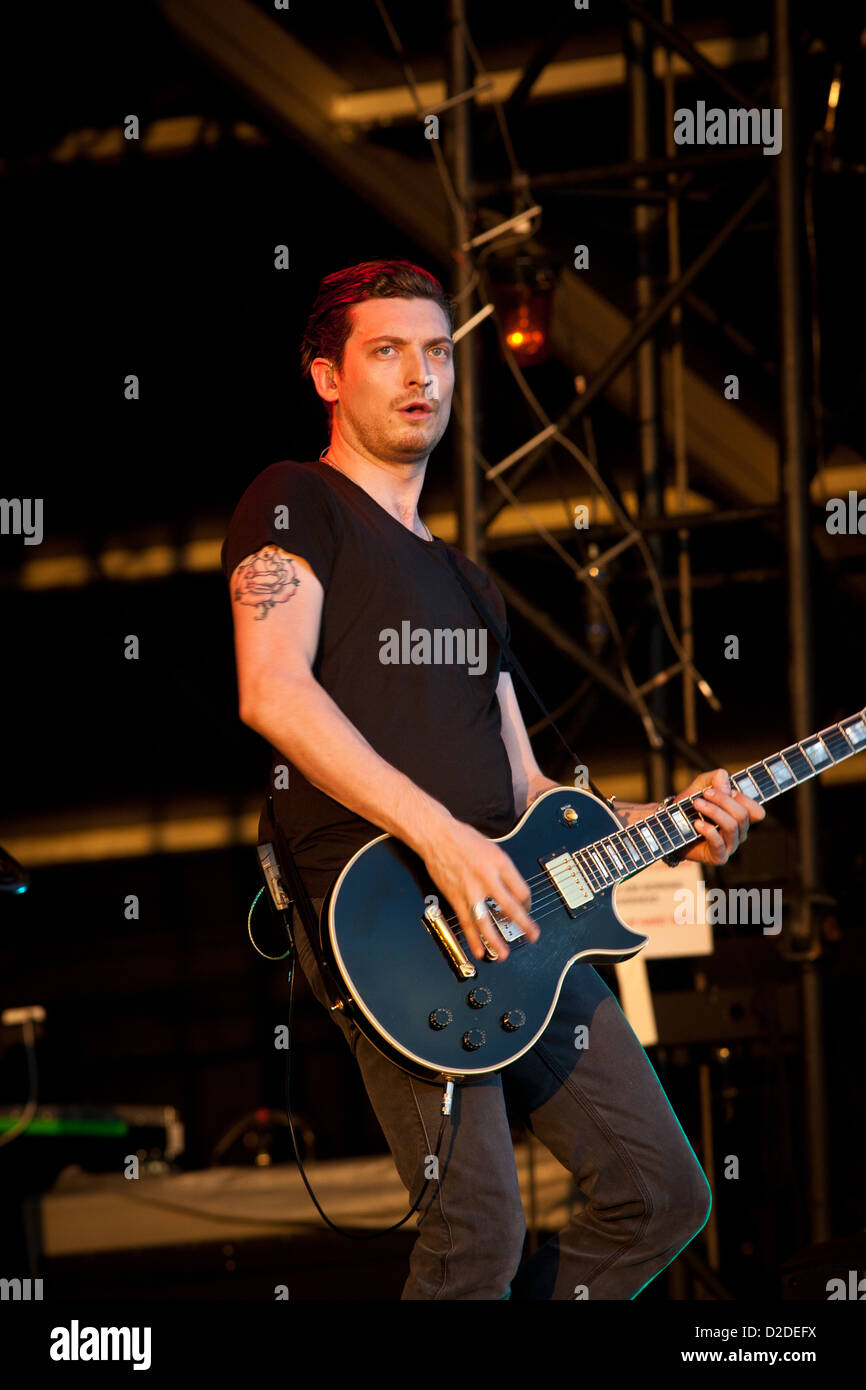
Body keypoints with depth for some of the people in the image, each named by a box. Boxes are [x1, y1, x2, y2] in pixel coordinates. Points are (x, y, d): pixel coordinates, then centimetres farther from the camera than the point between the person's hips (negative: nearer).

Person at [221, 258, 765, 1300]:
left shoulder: (465, 580, 28)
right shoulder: (296, 504, 3)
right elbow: (271, 691, -15)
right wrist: (438, 833, -21)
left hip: (515, 926, 8)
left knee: (662, 1194, 6)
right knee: (478, 1231, -19)